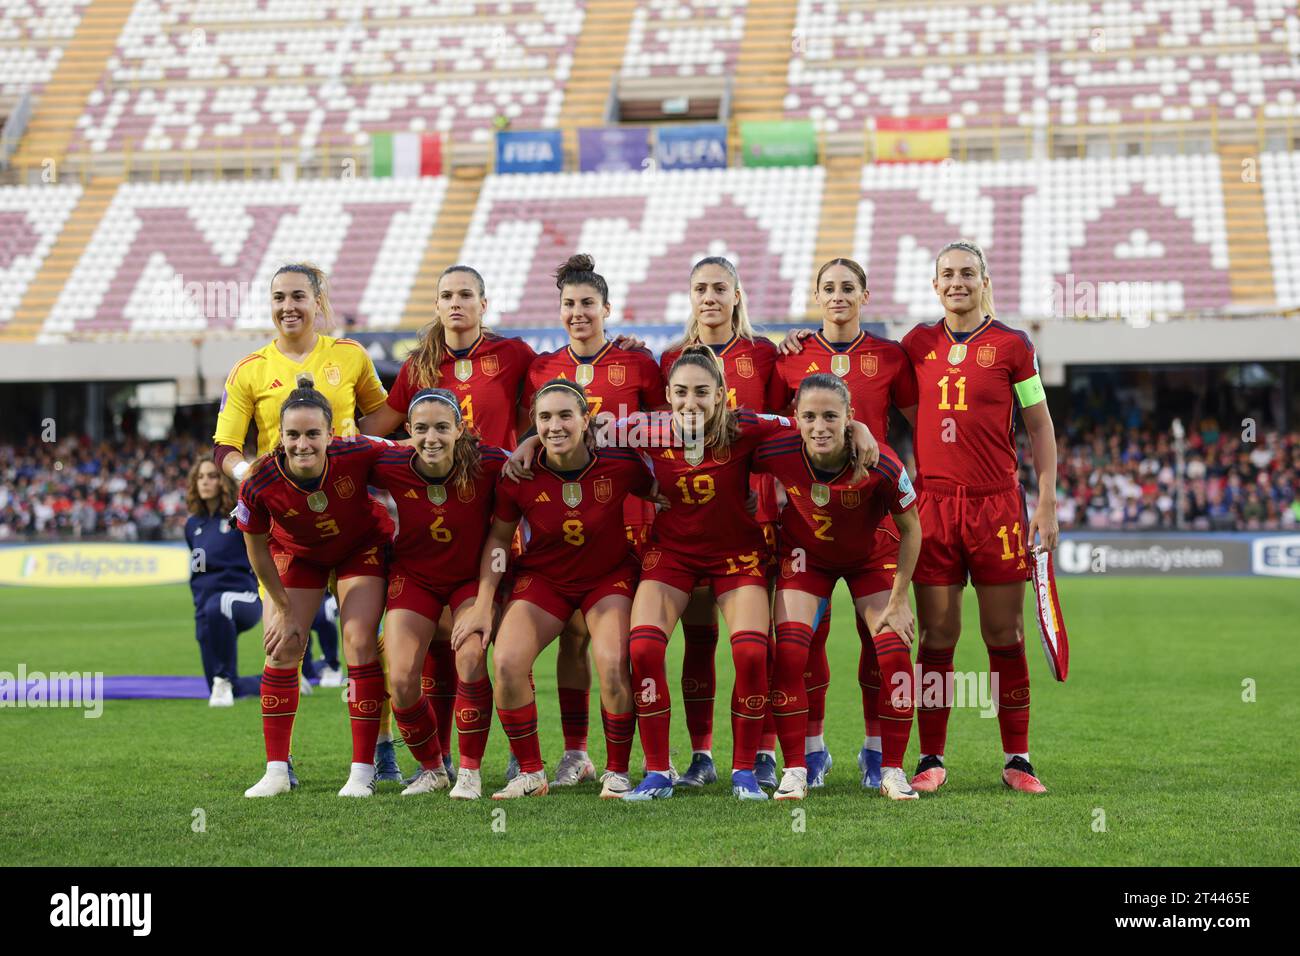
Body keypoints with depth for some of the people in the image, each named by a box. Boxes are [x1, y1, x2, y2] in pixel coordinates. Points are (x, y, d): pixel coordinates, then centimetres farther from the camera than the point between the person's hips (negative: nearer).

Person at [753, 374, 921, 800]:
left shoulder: (881, 465, -34)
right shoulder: (776, 453, -32)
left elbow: (910, 529, -17)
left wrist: (898, 601, -14)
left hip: (869, 557, 0)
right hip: (806, 554, 1)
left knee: (894, 651, -11)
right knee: (788, 650, -15)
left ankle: (892, 771, 4)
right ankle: (795, 770, -3)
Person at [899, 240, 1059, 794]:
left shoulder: (1011, 345, 3)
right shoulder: (916, 344, 9)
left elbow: (1040, 427, 6)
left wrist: (1047, 505, 0)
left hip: (997, 504, -1)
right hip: (931, 503, 1)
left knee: (1005, 635, 1)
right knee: (936, 635, 1)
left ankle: (1017, 759, 8)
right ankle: (931, 759, 7)